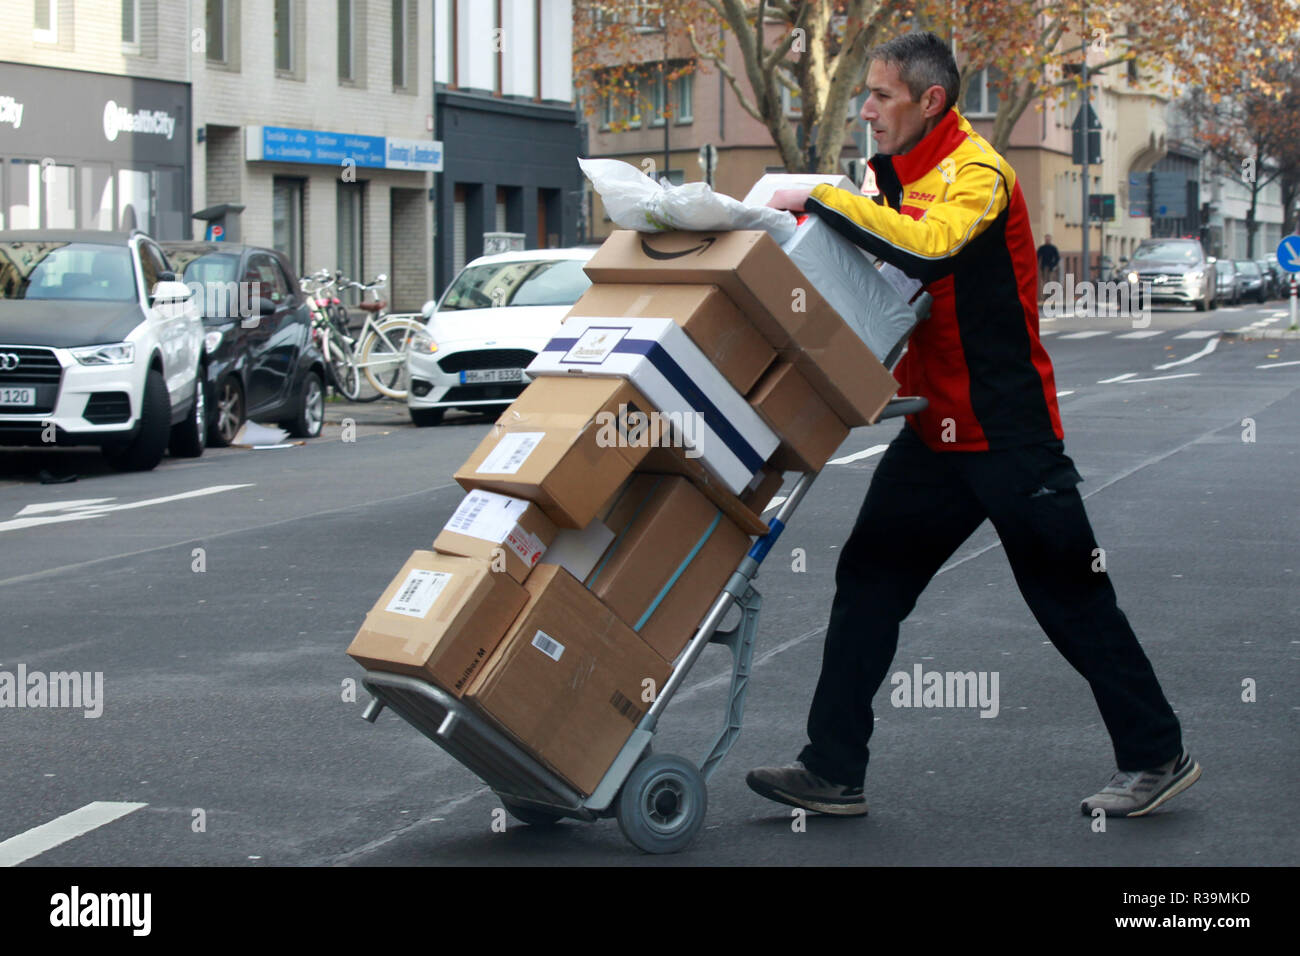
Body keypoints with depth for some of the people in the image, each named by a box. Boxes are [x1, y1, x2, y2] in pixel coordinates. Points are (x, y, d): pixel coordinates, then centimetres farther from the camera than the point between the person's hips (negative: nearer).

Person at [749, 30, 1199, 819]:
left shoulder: (977, 173, -17)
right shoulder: (902, 175, 11)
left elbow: (930, 248, -37)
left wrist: (820, 200, -31)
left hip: (1008, 431, -8)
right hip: (937, 430, 9)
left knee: (1071, 597, 1)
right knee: (869, 582, 4)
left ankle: (1158, 757, 15)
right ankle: (833, 771, 8)